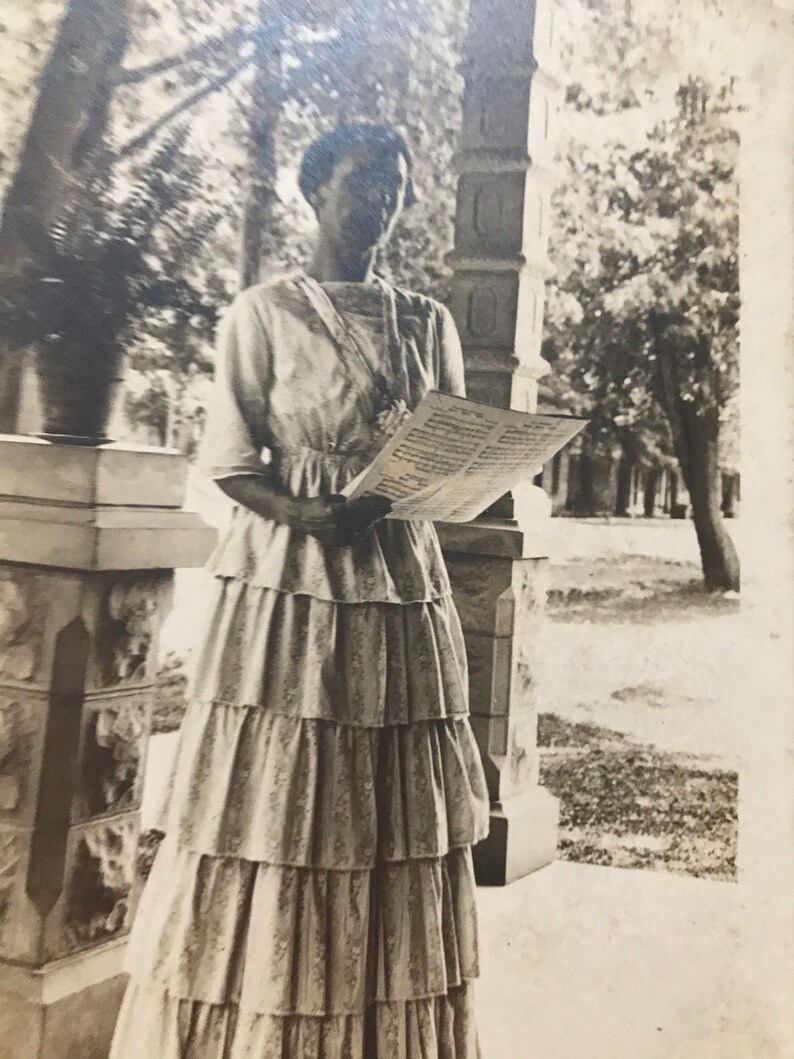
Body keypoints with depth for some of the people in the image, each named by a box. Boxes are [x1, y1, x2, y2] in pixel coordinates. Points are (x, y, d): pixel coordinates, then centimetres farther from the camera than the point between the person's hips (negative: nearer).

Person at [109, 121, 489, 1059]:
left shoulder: (429, 323, 14)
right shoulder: (263, 311, 4)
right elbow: (229, 459, -2)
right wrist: (305, 513, -21)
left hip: (401, 580, 4)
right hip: (287, 581, -3)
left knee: (396, 818, 5)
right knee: (271, 810, -2)